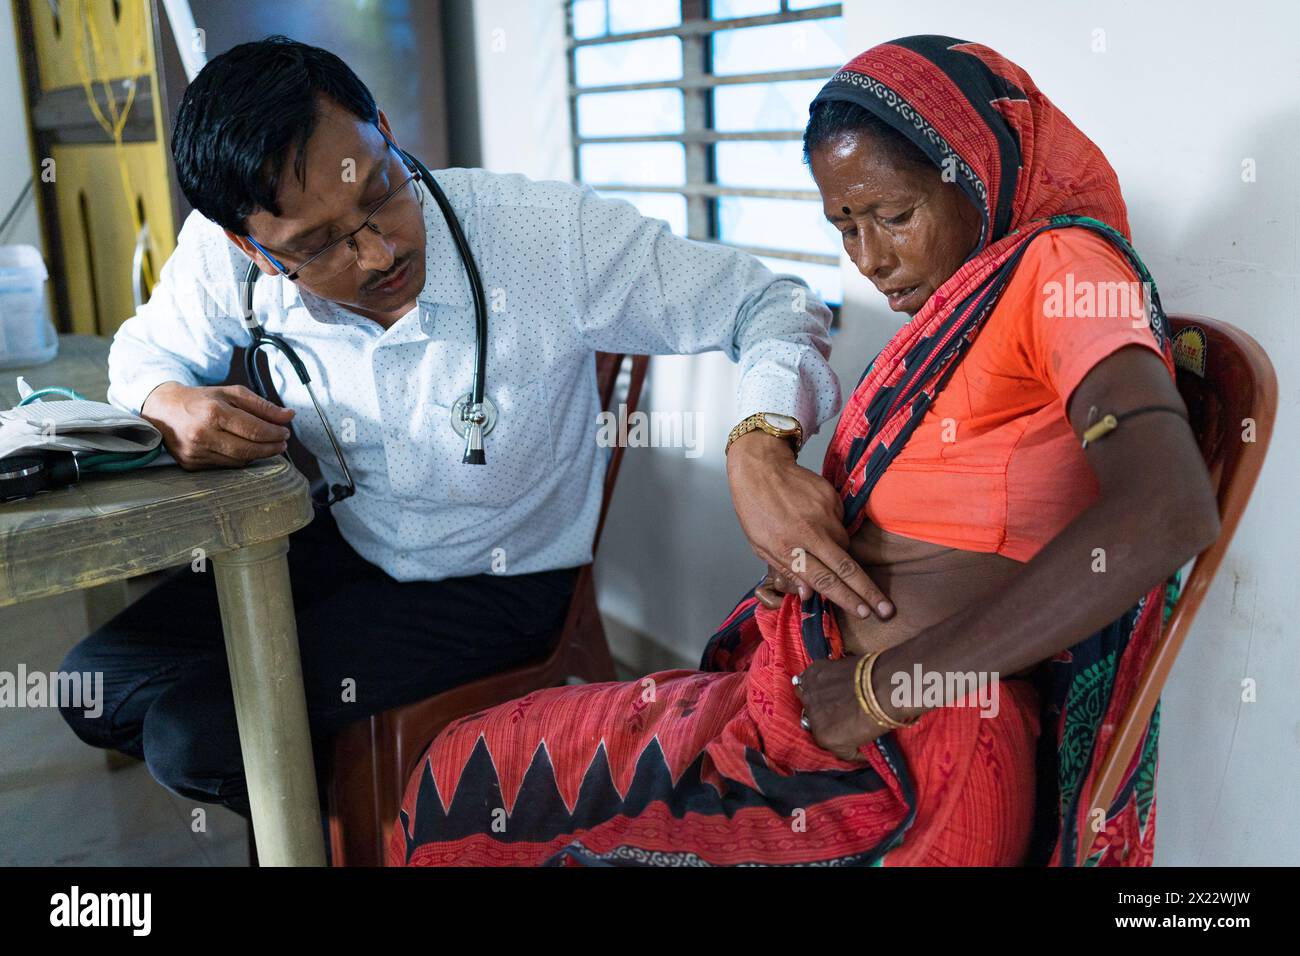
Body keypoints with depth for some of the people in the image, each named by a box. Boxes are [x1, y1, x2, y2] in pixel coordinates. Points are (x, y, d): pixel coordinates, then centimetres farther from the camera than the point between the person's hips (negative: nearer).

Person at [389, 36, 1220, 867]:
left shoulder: (1060, 263, -13)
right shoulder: (956, 305, 12)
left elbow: (1170, 510, -29)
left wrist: (888, 682, -25)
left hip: (904, 758, -8)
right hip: (823, 704, 8)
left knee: (467, 781, -2)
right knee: (471, 763, 10)